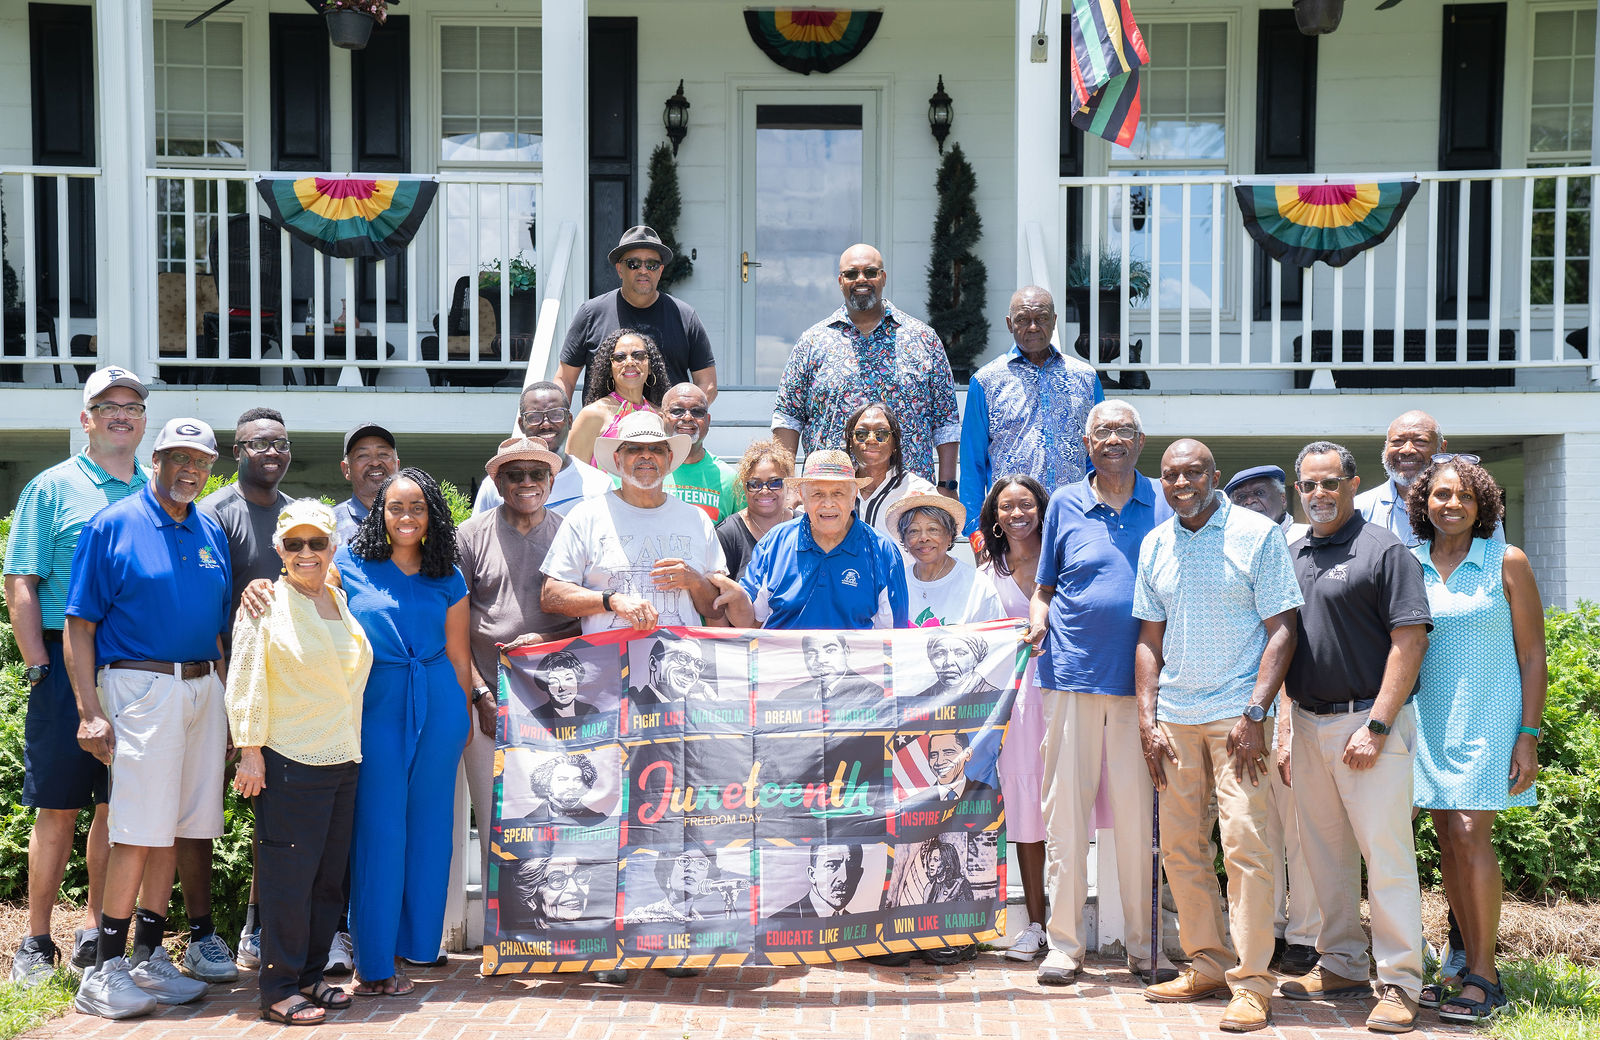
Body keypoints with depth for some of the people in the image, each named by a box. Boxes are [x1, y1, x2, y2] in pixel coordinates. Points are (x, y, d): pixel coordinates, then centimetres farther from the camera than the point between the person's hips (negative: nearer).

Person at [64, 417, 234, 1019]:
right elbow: (80, 625, -5)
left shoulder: (212, 535, 14)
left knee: (173, 830, 9)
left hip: (203, 690, 6)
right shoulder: (112, 526, -2)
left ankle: (148, 959, 18)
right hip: (141, 685, -6)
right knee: (137, 833, -7)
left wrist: (224, 707, 14)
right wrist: (90, 712, -12)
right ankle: (104, 972, 2)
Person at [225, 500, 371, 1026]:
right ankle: (278, 987, 4)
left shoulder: (341, 602, 13)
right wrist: (250, 751, -11)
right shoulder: (265, 605, -5)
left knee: (329, 876, 10)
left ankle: (311, 975, 21)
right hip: (288, 764, -6)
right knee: (288, 875, -4)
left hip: (342, 761, 6)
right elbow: (245, 682, -8)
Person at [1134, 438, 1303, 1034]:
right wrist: (1147, 720, 5)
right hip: (1174, 717, 5)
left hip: (1236, 714, -5)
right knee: (1180, 846, 8)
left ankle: (1252, 984, -3)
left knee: (1245, 843, -9)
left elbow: (1282, 630, -6)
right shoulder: (1155, 545, 11)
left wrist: (1255, 715, -14)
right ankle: (1207, 967, 21)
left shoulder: (1258, 535, -3)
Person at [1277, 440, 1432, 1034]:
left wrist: (1376, 726, -17)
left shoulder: (1384, 551, -5)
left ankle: (1399, 983, 0)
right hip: (1308, 724, 7)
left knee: (1385, 851, -6)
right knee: (1324, 851, 12)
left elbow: (1409, 641, -11)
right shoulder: (1291, 556, 14)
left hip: (1368, 722, -6)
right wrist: (1285, 730, 13)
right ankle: (1343, 966, 23)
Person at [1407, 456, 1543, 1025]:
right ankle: (1470, 962, 13)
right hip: (1430, 720, 4)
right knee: (1448, 840, 4)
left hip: (1488, 718, -4)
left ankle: (1484, 976, -6)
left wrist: (1529, 737, -9)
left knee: (1470, 833, -12)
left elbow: (1532, 654, -2)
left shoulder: (1506, 562, -2)